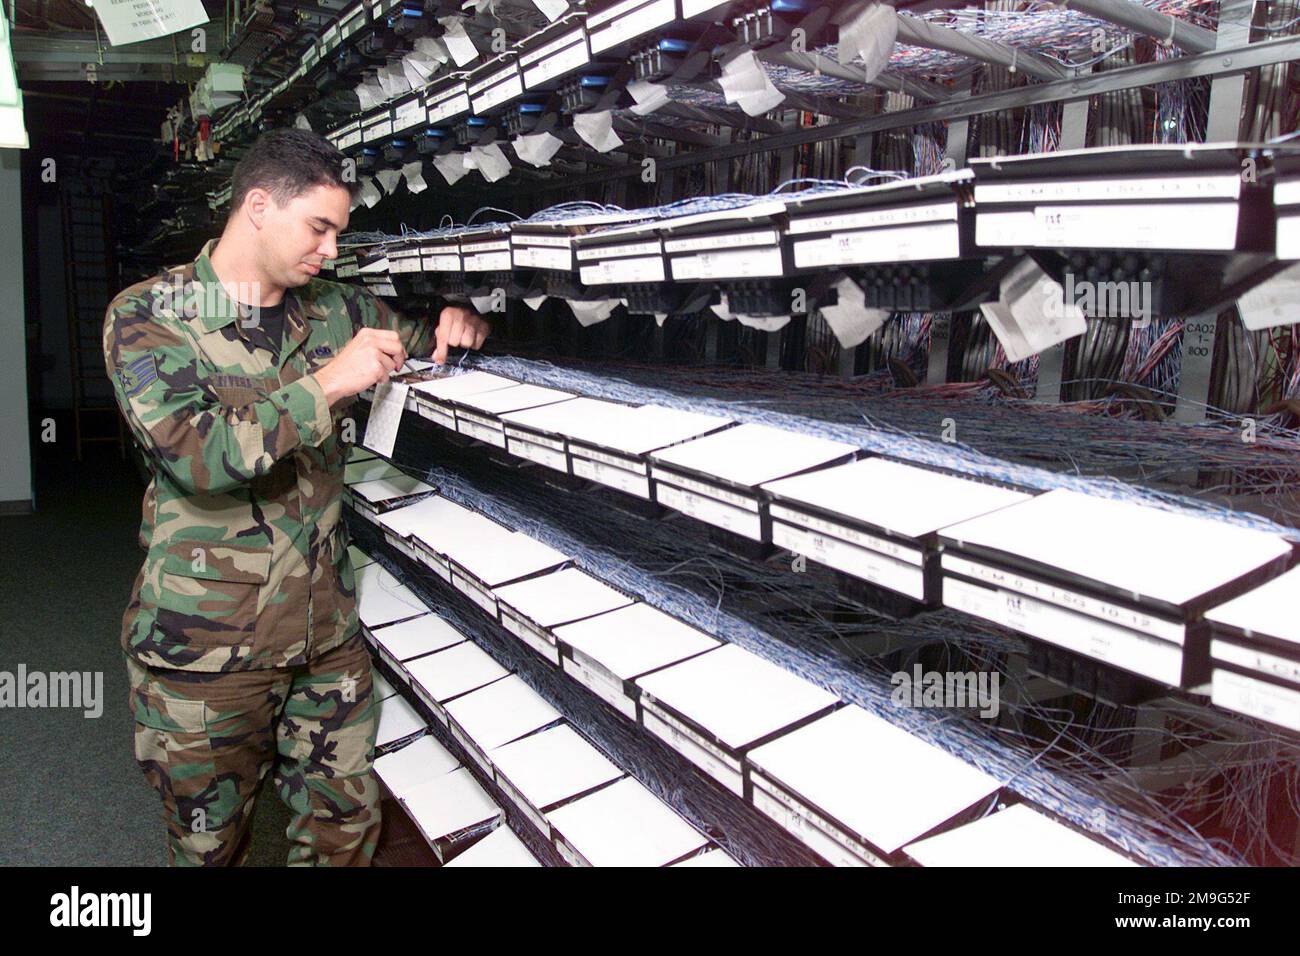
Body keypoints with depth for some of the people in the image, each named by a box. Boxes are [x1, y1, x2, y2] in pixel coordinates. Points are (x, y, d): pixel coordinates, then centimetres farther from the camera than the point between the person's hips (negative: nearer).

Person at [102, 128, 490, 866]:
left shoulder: (334, 308, 6)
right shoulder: (150, 314, -7)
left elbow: (418, 331, 23)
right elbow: (194, 453, -23)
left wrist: (454, 323, 0)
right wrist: (327, 386, -25)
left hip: (327, 632, 4)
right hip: (208, 646, -4)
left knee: (348, 830, 12)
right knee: (212, 843, 14)